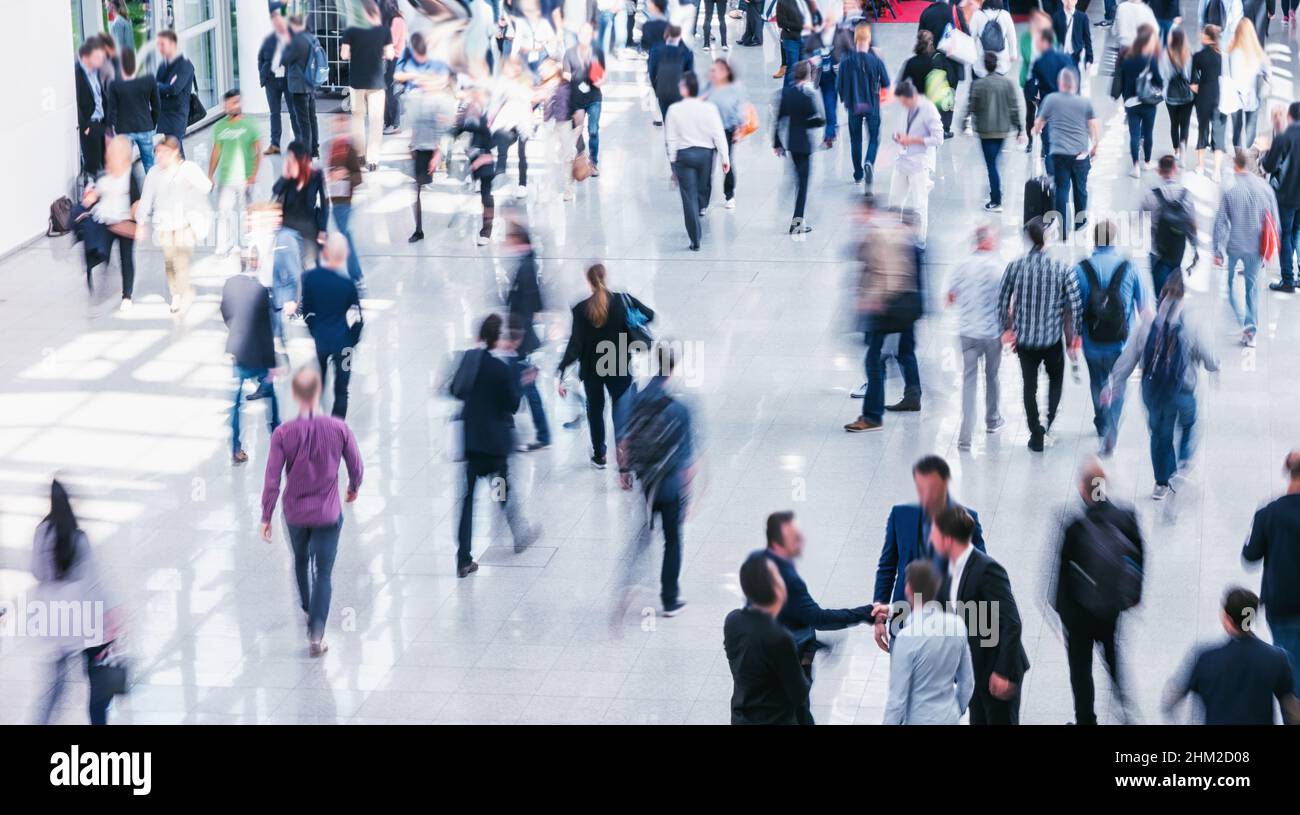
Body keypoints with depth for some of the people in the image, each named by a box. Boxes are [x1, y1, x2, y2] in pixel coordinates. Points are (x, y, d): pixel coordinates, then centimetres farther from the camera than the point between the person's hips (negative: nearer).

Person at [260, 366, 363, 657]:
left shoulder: (283, 433, -17)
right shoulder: (338, 428, -16)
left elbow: (272, 479, -14)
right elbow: (356, 467, -3)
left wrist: (266, 517, -3)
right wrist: (354, 488, 19)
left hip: (295, 514, 1)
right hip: (328, 513, -1)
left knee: (301, 561, 28)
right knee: (324, 573, 5)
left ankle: (308, 608, 48)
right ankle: (316, 633, -4)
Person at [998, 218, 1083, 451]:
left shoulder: (1015, 266, -7)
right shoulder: (1061, 269, -12)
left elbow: (1002, 303, -1)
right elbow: (1075, 305, -11)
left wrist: (1007, 329, 14)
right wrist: (1073, 333, 4)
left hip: (1024, 338, 1)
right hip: (1052, 337, -1)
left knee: (1030, 386, 15)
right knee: (1055, 379, 22)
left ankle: (1036, 436, 18)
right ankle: (1047, 425, 5)